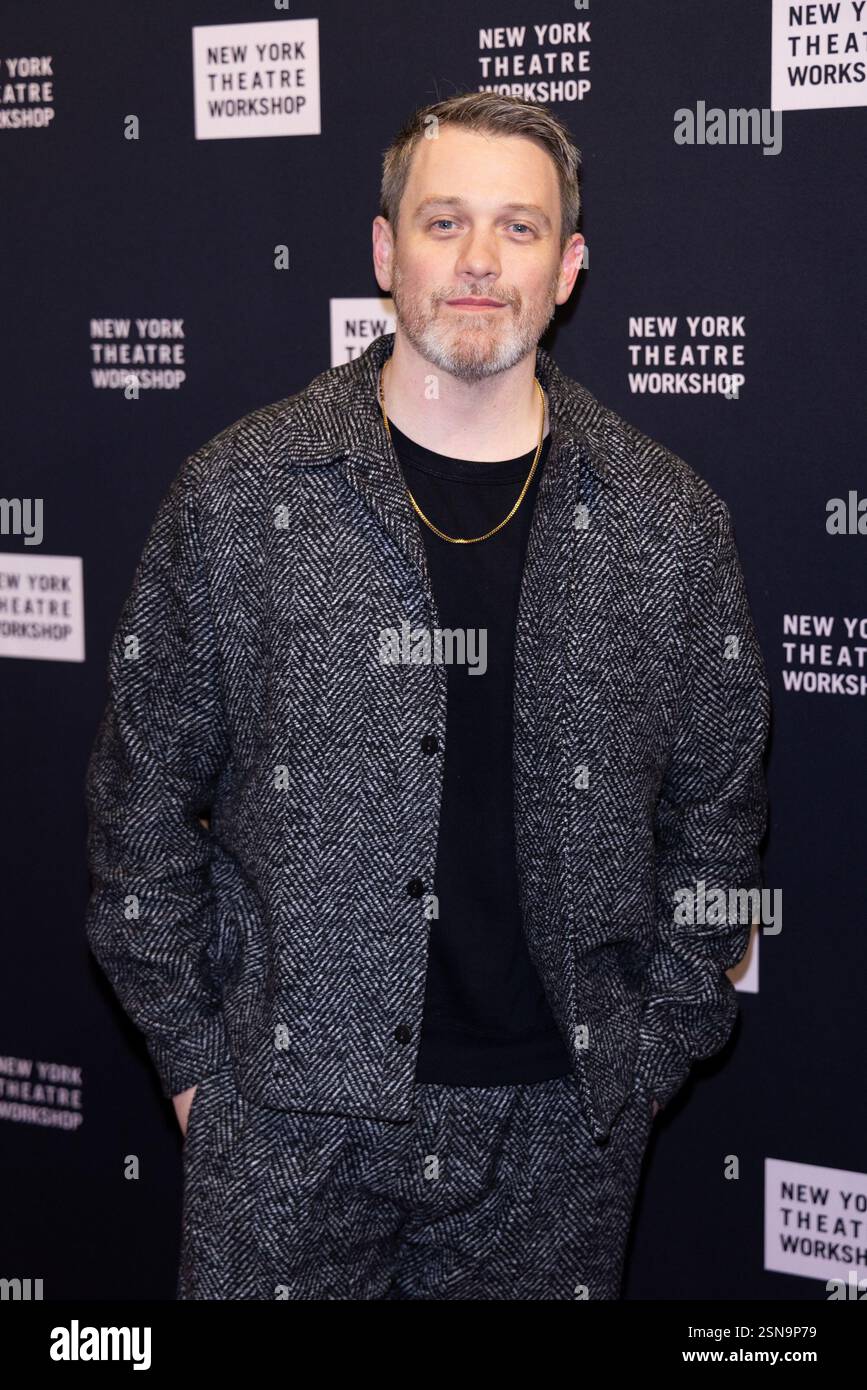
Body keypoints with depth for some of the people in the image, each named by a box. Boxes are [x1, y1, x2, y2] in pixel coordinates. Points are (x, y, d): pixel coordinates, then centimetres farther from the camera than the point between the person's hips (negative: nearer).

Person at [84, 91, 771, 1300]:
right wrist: (191, 1052, 0)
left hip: (561, 1117, 1)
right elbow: (144, 791, 1)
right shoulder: (238, 497, -4)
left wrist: (652, 1049, 4)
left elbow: (718, 808, 7)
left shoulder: (670, 524, 0)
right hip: (287, 1115, -1)